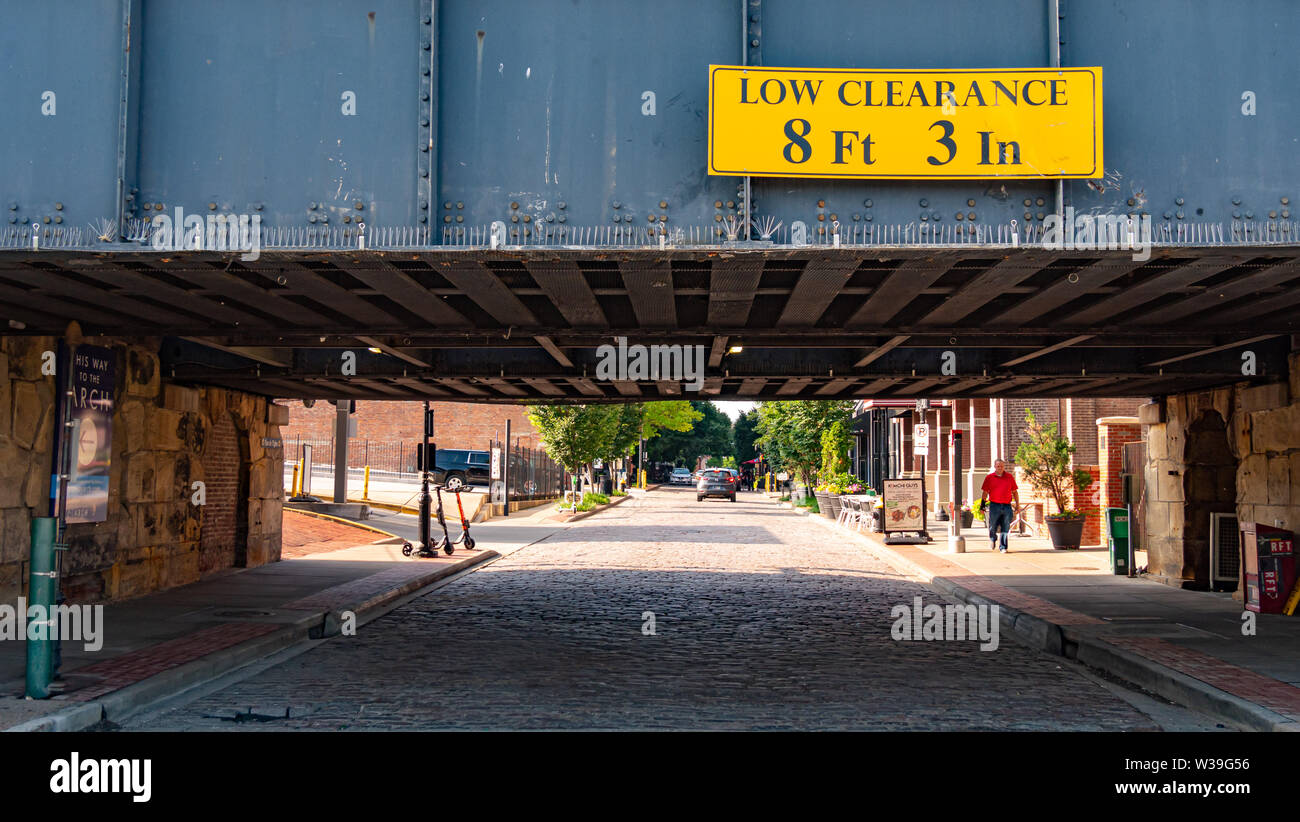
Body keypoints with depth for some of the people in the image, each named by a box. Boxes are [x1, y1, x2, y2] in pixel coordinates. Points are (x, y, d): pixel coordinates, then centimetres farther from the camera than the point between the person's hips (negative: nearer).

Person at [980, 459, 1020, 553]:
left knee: (1005, 529, 0)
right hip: (994, 505, -1)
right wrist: (982, 505, 3)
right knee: (993, 527, 3)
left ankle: (1003, 547, 8)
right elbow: (985, 492, 9)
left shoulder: (1010, 477, 9)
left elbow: (1015, 492, 12)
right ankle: (992, 540, 33)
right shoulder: (989, 478, 6)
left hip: (1007, 506, 1)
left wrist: (1017, 505, 9)